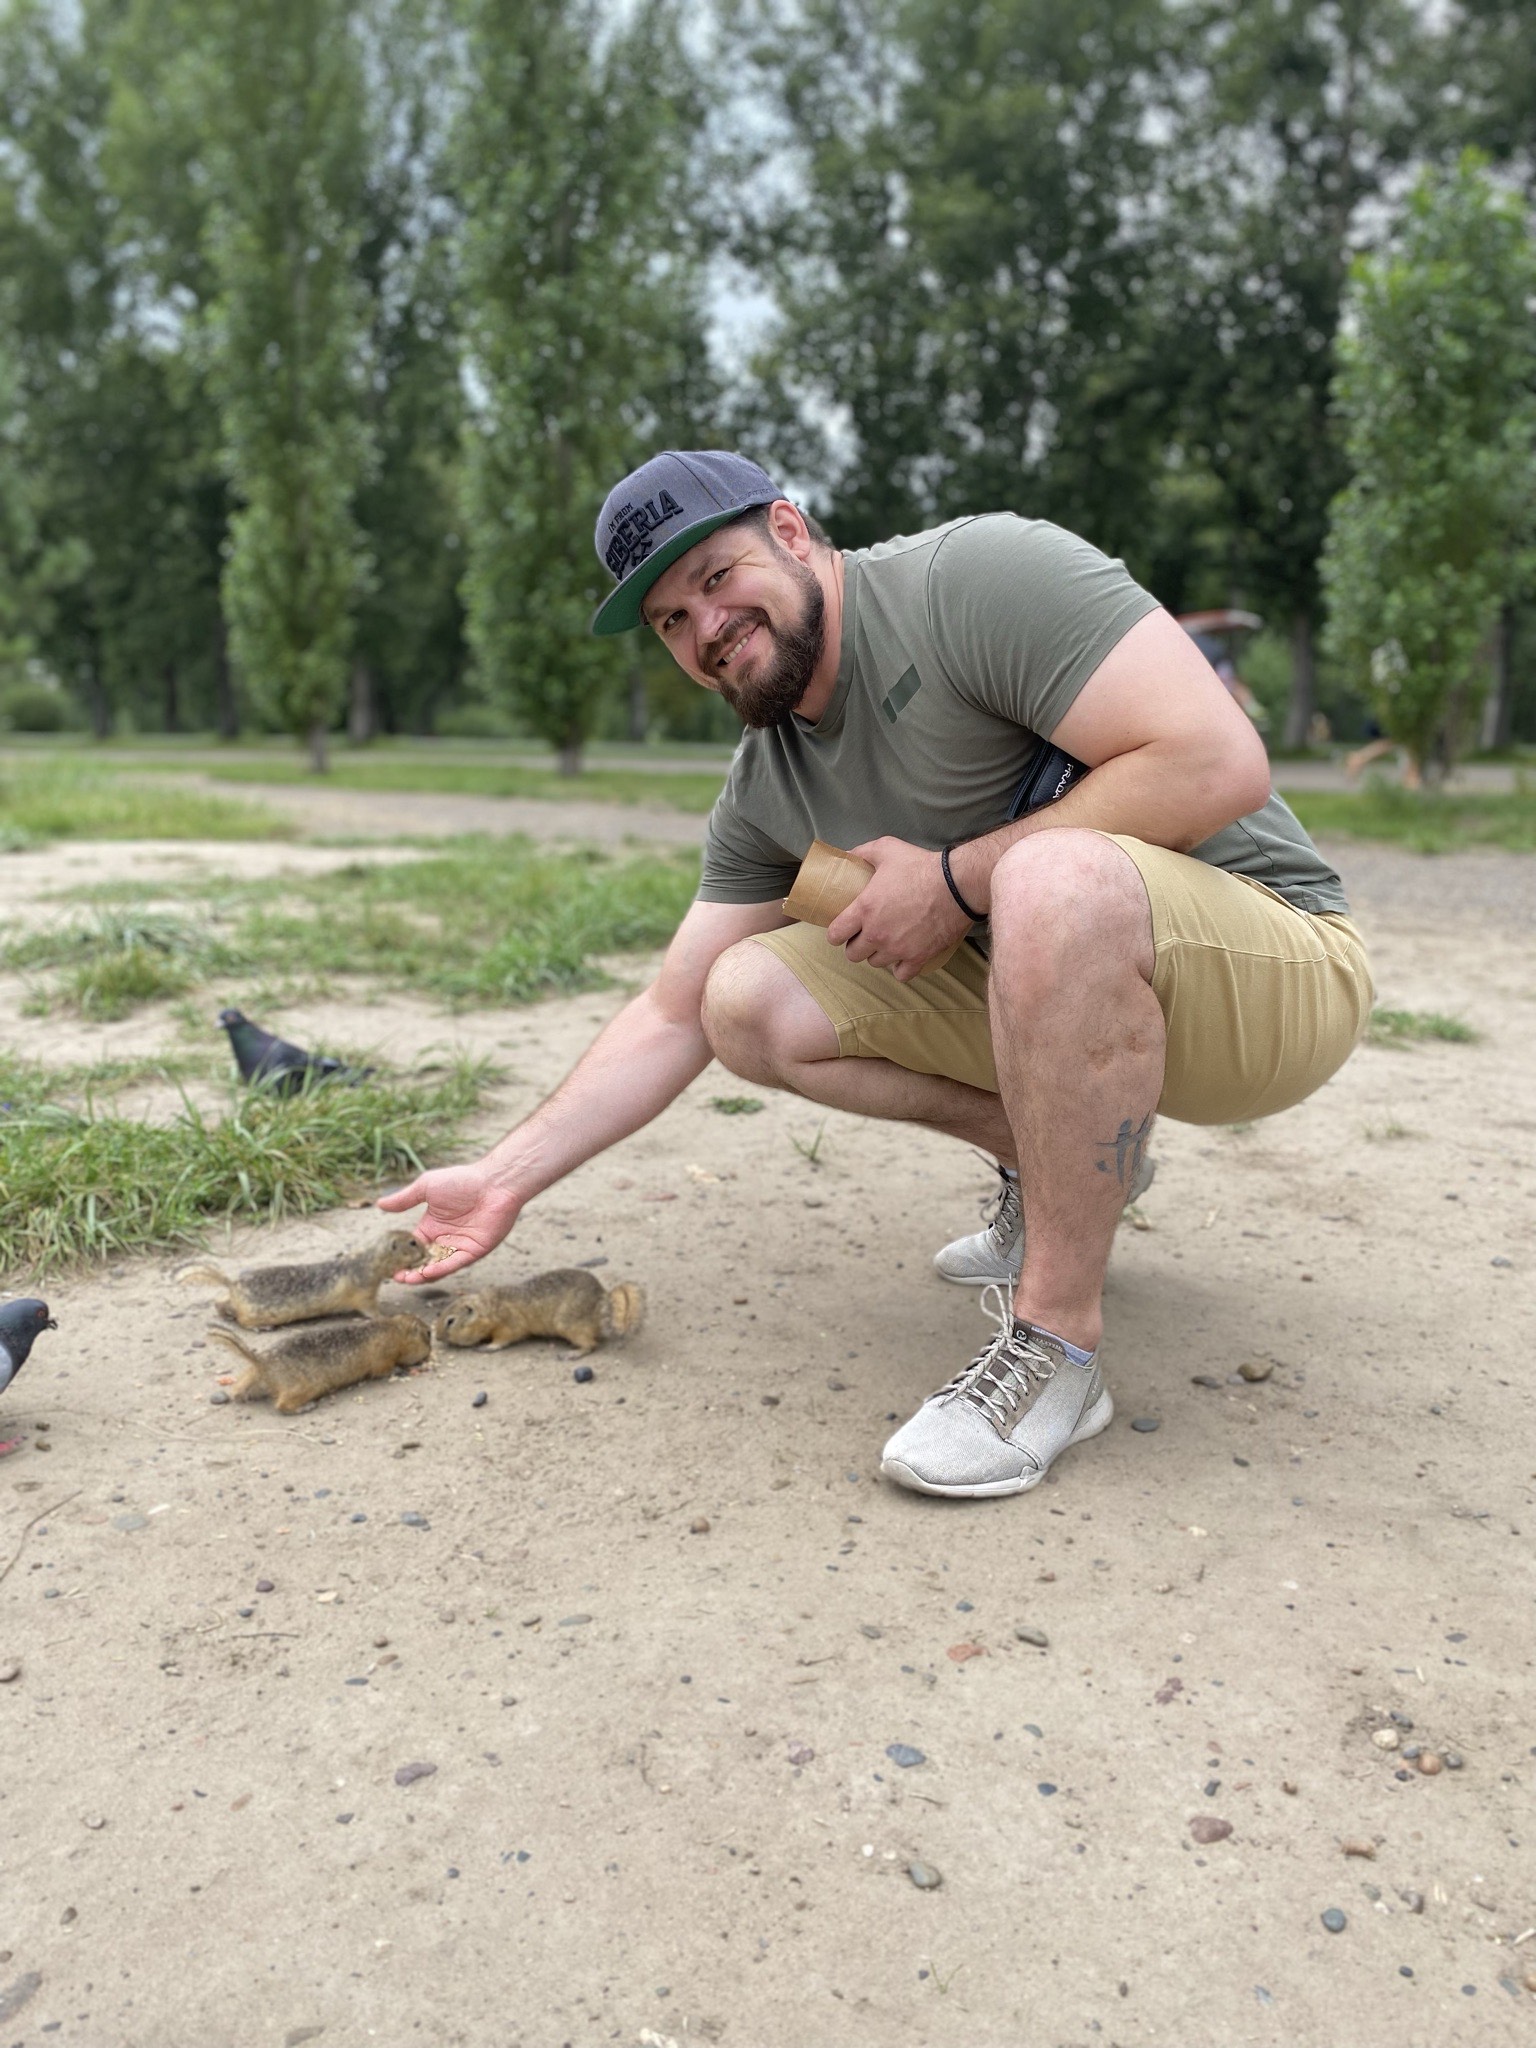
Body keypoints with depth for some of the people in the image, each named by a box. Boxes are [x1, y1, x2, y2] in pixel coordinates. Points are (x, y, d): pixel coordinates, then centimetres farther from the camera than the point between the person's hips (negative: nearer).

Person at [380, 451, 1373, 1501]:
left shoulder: (981, 571, -18)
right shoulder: (763, 794, 4)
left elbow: (1220, 763, -26)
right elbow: (672, 1018, 7)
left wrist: (957, 876, -21)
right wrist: (507, 1178, 2)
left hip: (1277, 969, -6)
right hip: (1065, 986, 7)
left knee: (1058, 878, -39)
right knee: (749, 1000, -5)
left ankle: (1057, 1342, -22)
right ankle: (1073, 1163, 7)